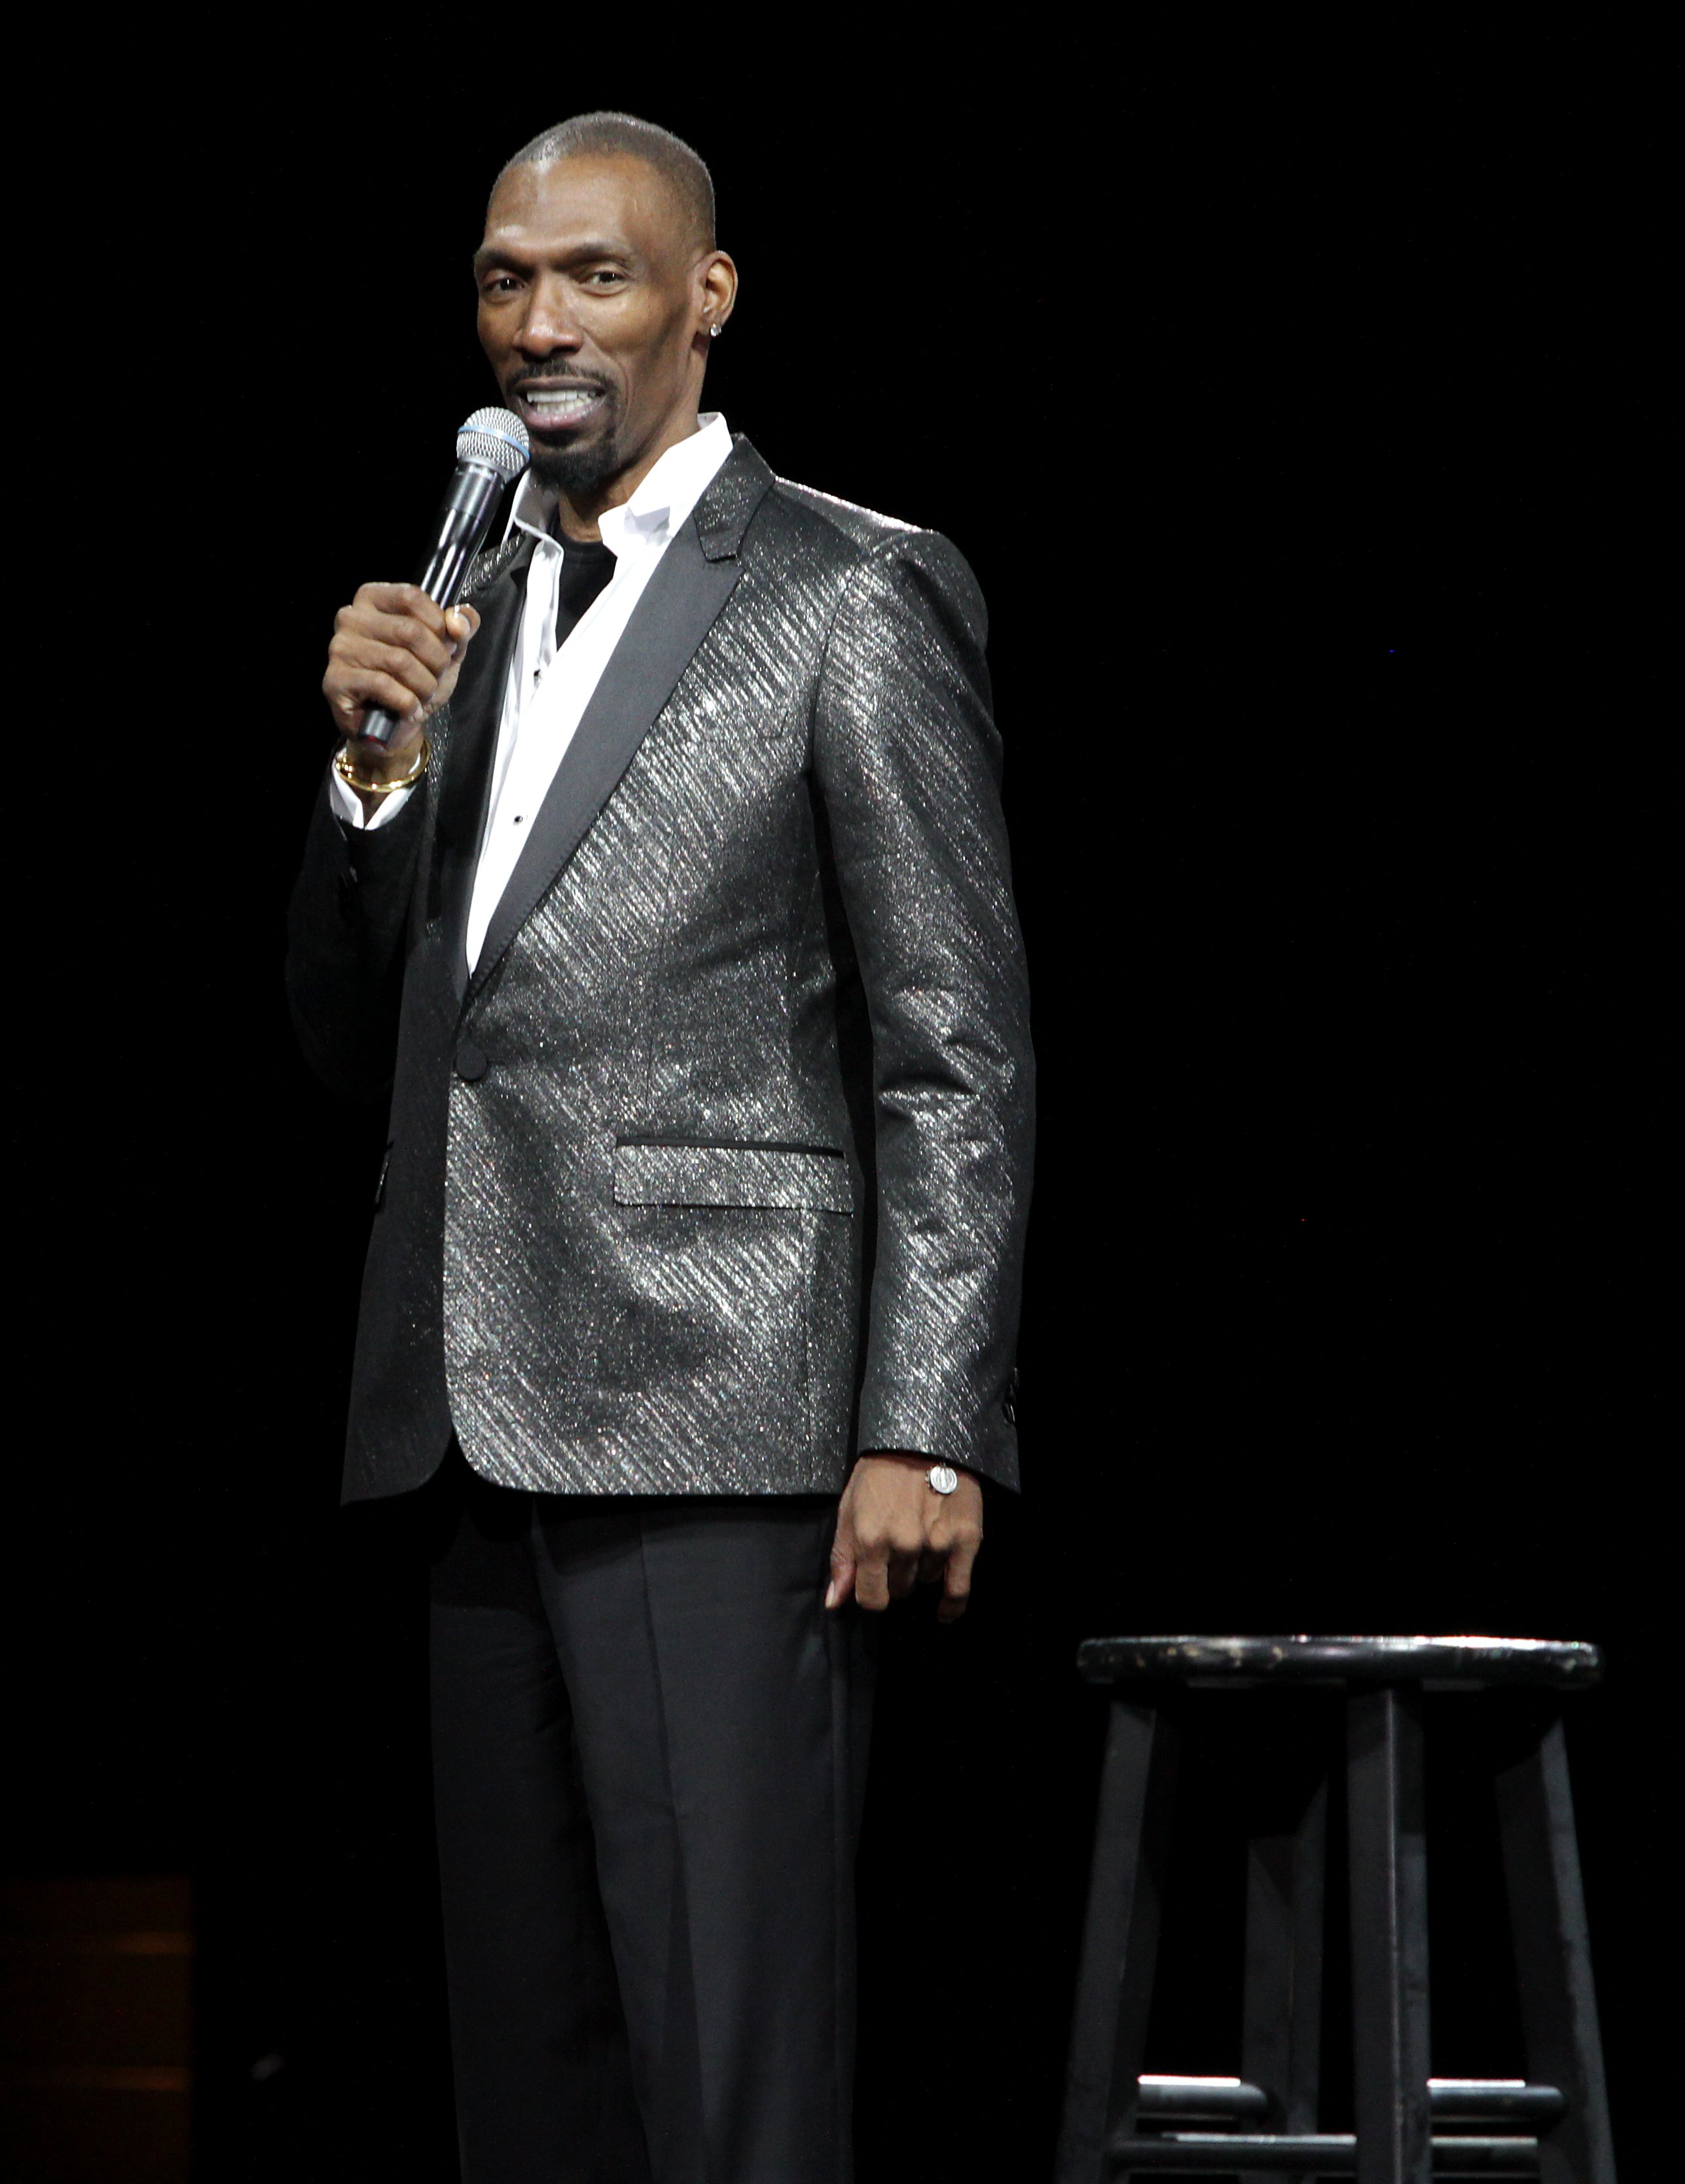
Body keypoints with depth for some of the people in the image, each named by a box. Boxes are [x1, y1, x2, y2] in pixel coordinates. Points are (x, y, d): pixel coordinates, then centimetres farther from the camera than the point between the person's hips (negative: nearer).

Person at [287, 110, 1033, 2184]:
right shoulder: (463, 624, 18)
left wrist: (923, 1432, -13)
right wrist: (372, 770, 1)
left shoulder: (858, 598, -1)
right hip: (484, 1434, 7)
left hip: (718, 1429, -7)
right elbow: (355, 1050, 18)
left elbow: (959, 1058, -5)